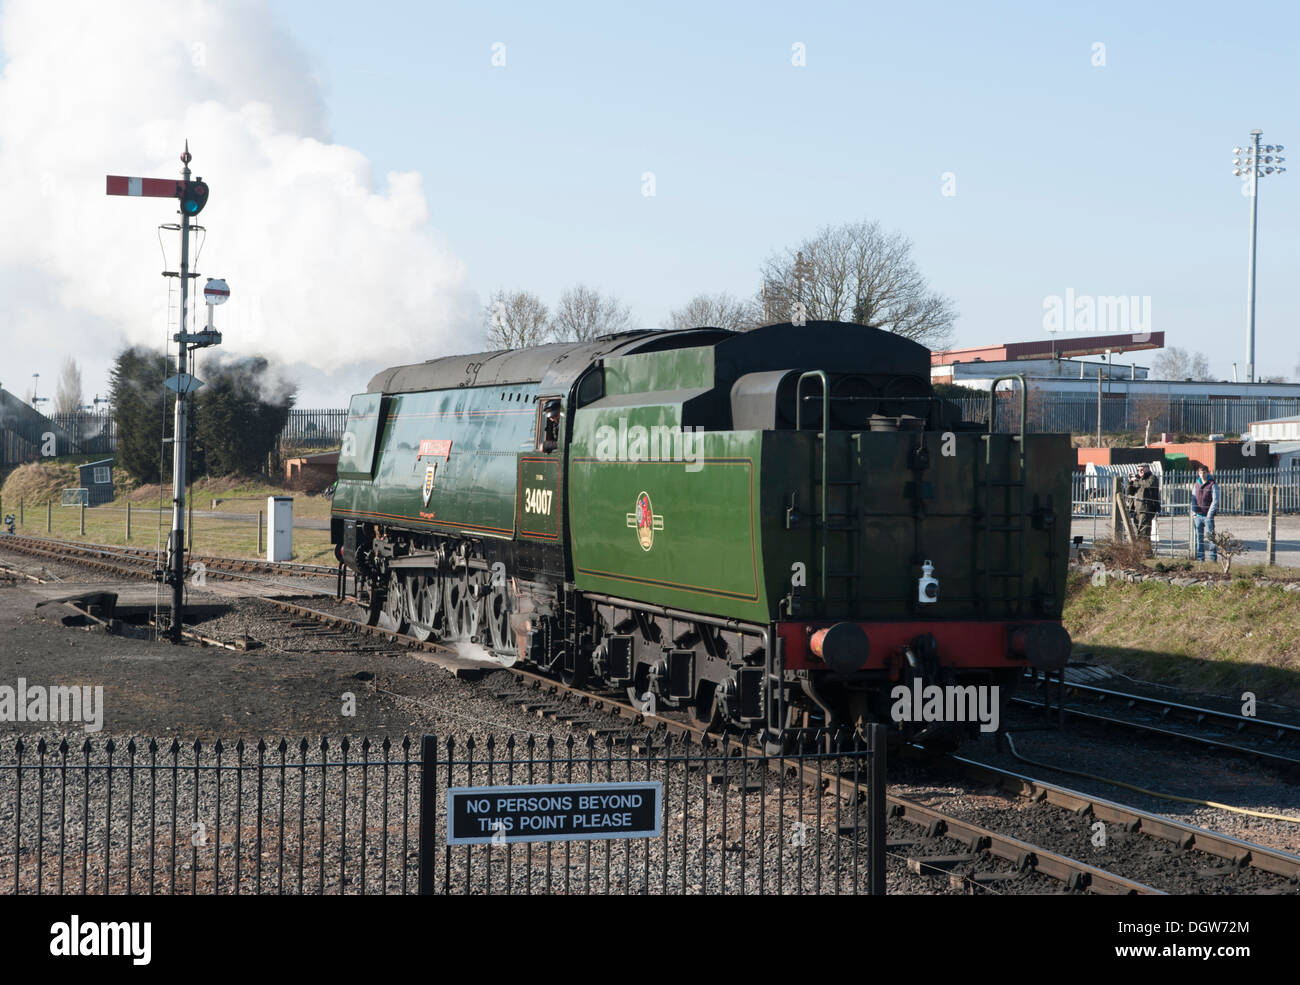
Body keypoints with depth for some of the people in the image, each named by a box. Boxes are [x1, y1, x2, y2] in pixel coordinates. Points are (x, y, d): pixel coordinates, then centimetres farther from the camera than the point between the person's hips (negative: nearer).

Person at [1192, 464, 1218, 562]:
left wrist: (1210, 514, -14)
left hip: (1208, 516, -5)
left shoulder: (1213, 485, -2)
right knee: (1199, 538, 5)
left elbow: (1215, 500, -7)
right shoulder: (1196, 485, 14)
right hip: (1198, 516, 5)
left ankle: (1213, 558, -2)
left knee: (1211, 537, -5)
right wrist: (1194, 512, 3)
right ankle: (1200, 558, 10)